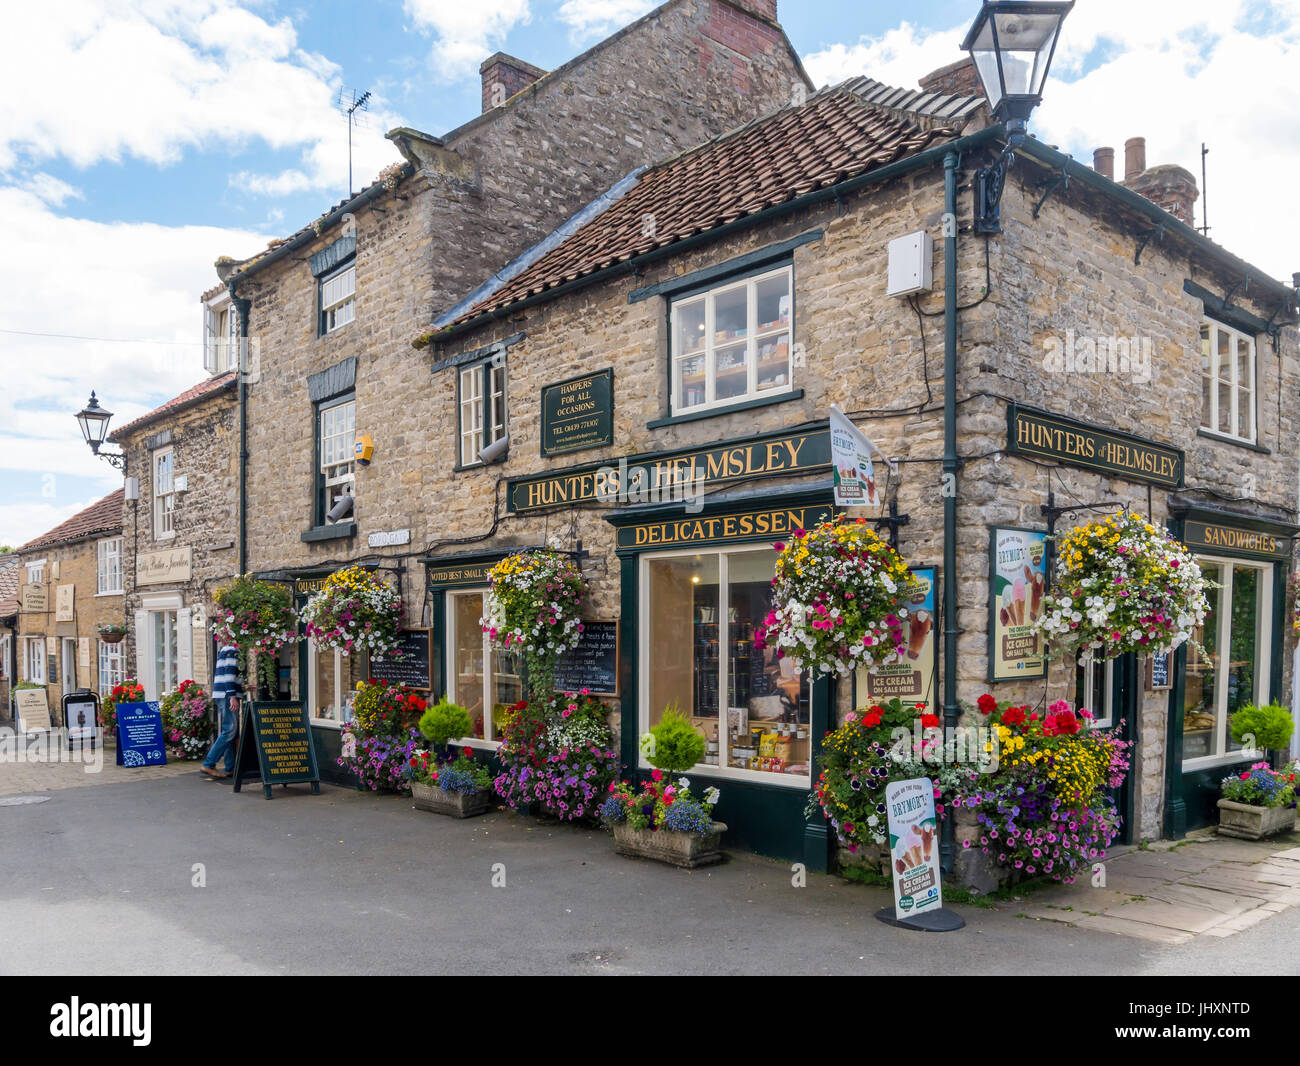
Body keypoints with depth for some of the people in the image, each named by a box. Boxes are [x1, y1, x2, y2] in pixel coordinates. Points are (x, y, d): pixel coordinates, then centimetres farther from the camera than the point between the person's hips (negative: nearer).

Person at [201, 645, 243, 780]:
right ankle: (208, 764, -12)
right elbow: (229, 673, -19)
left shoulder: (224, 651, 22)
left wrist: (243, 687, 31)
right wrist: (232, 696, -25)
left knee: (230, 732, 9)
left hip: (220, 696, 10)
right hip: (228, 696, -10)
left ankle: (230, 768, 9)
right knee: (230, 731, -11)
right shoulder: (233, 651, -8)